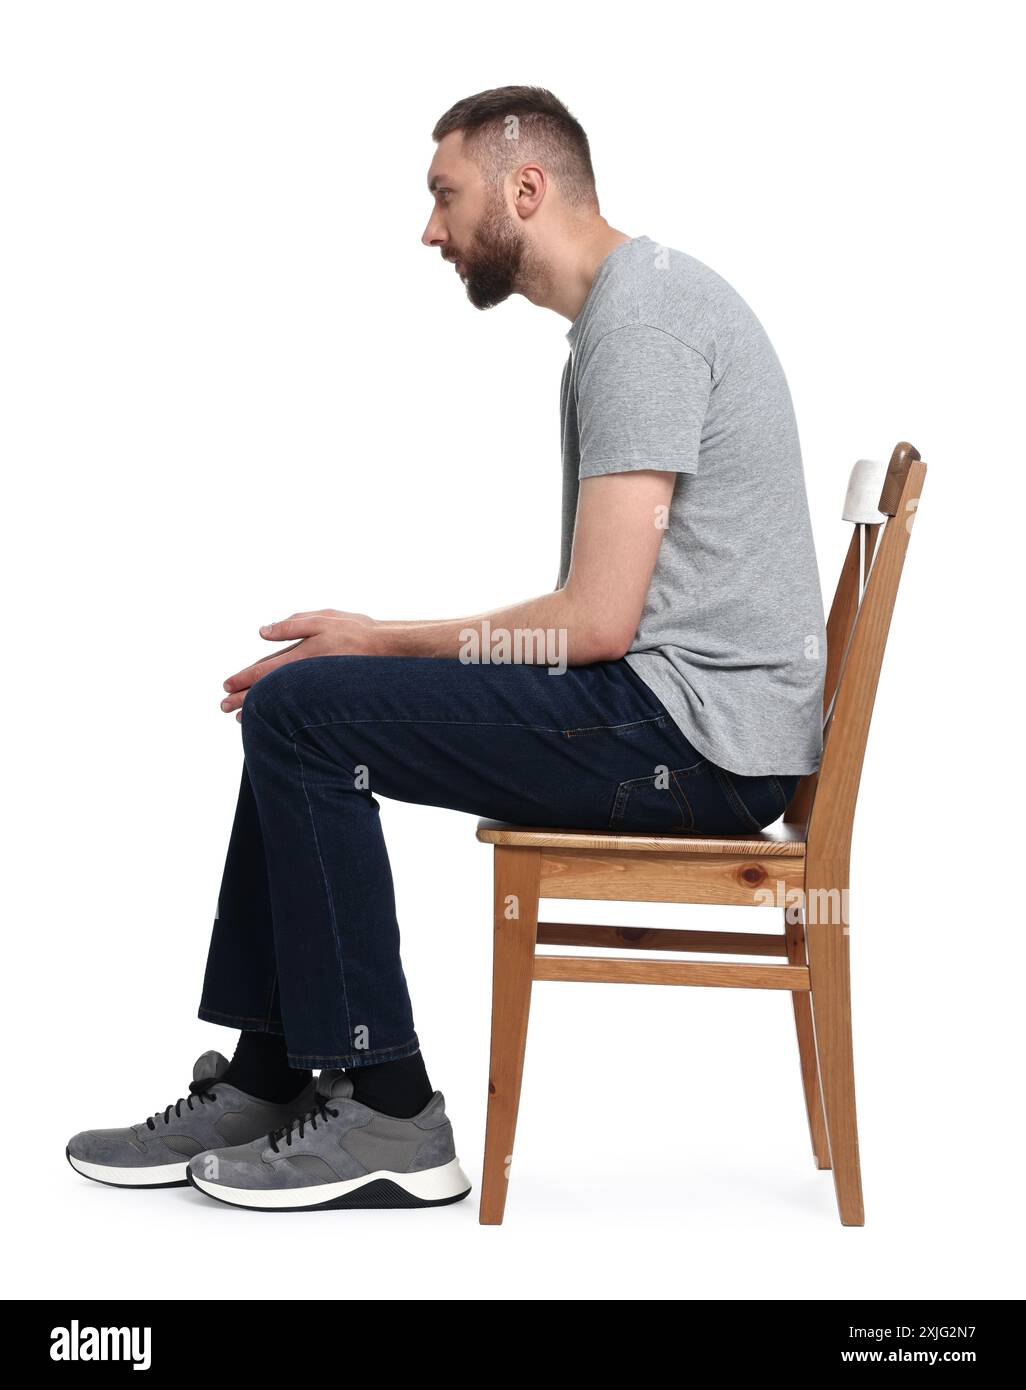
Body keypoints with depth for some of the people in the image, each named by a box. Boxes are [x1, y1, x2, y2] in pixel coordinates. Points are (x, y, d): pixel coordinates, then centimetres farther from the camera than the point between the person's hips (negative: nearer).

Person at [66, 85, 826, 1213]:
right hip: (680, 708, 11)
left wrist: (385, 641, -7)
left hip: (695, 729, -11)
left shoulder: (640, 322, -16)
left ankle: (389, 1118, -7)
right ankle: (268, 1079, 13)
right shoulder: (625, 305, 18)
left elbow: (596, 620, -22)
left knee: (304, 711, -15)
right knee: (304, 714, 12)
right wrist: (387, 648, 10)